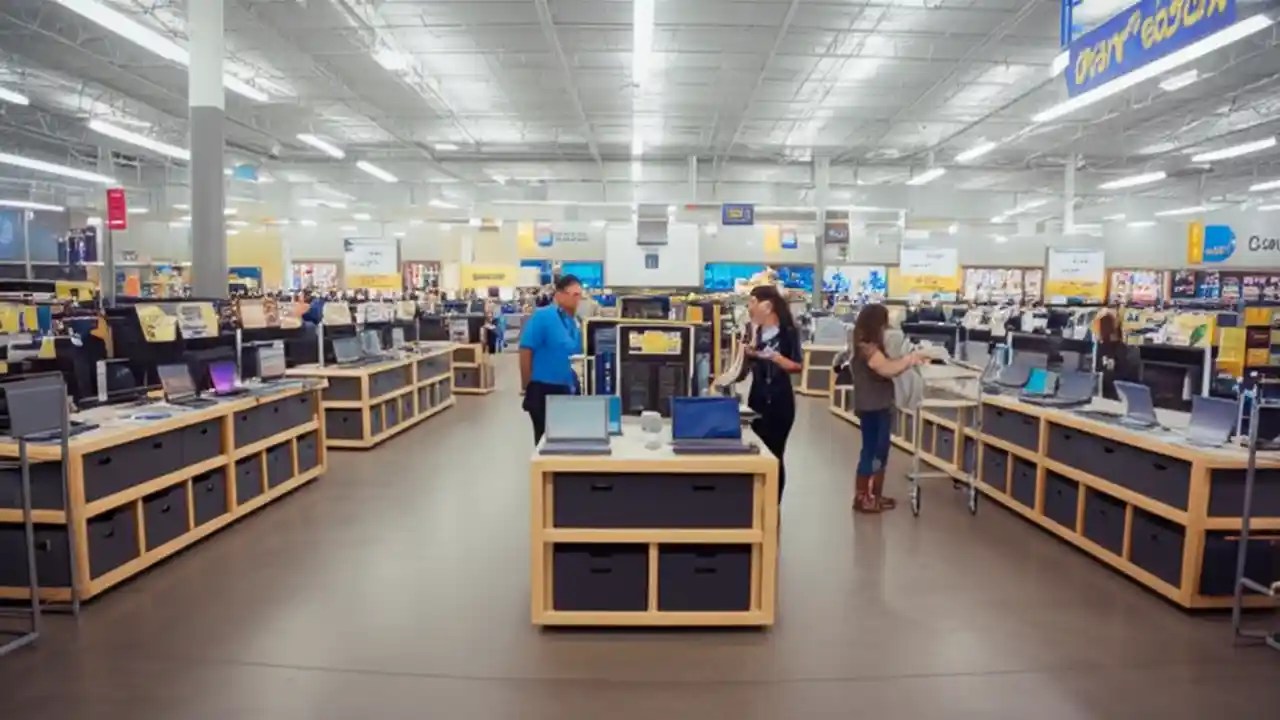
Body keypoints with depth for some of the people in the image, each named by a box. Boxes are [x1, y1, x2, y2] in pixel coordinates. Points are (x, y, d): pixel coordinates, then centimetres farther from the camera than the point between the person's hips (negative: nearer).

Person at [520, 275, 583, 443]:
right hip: (544, 390, -7)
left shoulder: (574, 321, 9)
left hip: (568, 390, 7)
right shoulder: (542, 316, -13)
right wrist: (528, 385, -11)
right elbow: (525, 351, -14)